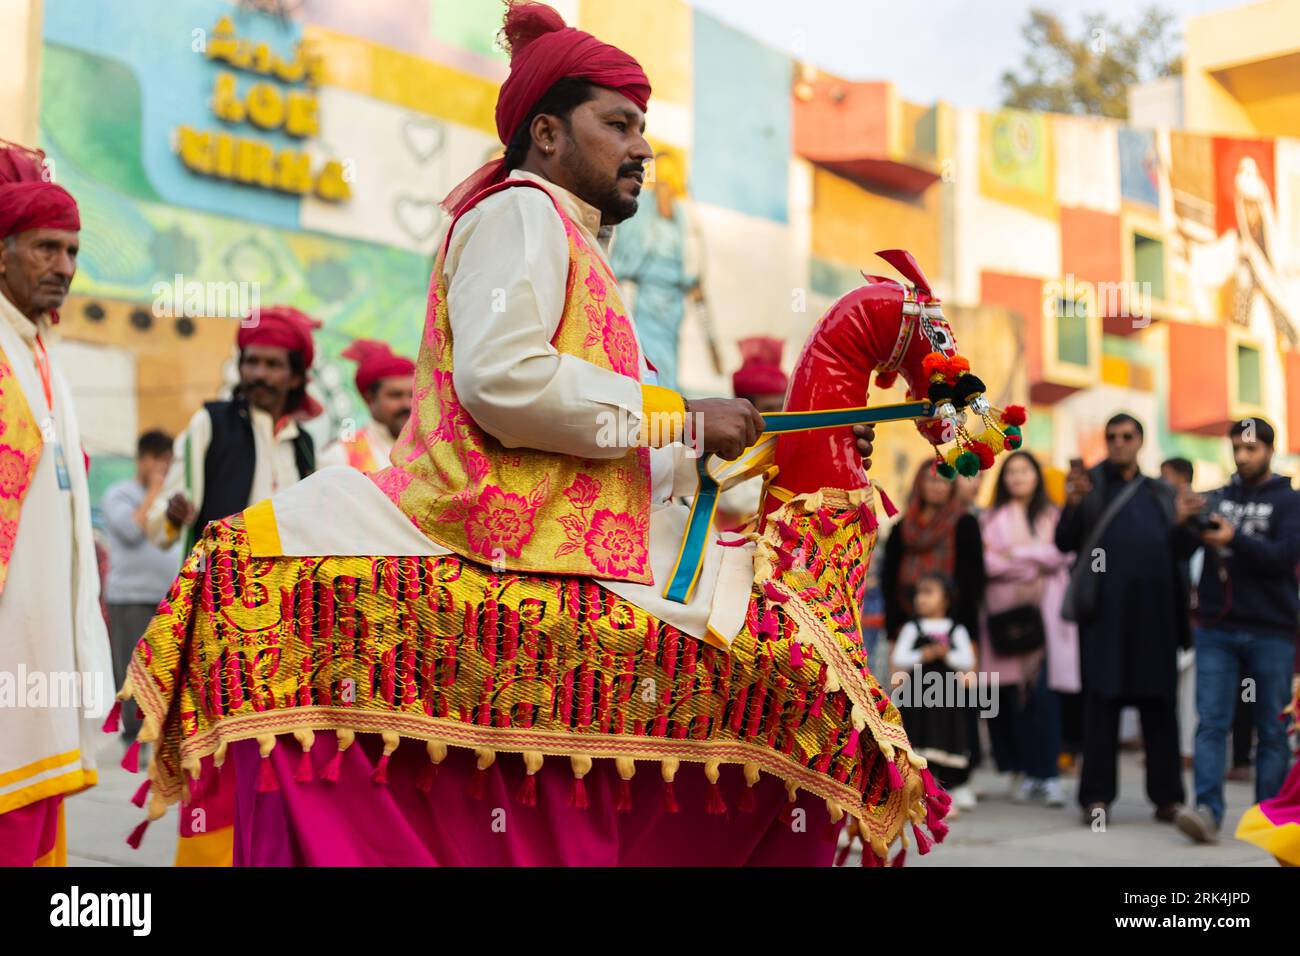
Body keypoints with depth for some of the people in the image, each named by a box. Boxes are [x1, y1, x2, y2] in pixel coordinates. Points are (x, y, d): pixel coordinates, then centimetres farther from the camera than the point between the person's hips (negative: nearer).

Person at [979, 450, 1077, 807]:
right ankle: (1023, 771, 3)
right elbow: (985, 561, 2)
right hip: (1004, 609, 1)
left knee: (1042, 691, -11)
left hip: (1044, 610, -1)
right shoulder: (991, 519, 15)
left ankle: (1048, 773, -10)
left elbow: (1060, 554, -1)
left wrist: (1012, 554, -2)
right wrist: (1031, 563, -7)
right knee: (1012, 692, -4)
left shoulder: (1052, 515, 14)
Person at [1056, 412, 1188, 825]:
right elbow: (1065, 543, -1)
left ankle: (1167, 795, 12)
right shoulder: (1091, 482, 5)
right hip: (1105, 611, -3)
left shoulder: (1162, 493, 15)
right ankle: (1096, 797, 2)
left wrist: (1183, 618, 6)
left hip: (1155, 611, 3)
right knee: (1101, 702, -1)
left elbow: (1176, 554, 16)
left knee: (1159, 704, 6)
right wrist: (1073, 503, -18)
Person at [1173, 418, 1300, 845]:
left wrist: (1235, 540, -27)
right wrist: (1182, 522, -13)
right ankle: (1207, 810, -9)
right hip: (1216, 629, 2)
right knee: (1211, 724, -6)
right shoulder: (1218, 499, 11)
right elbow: (1181, 552, 8)